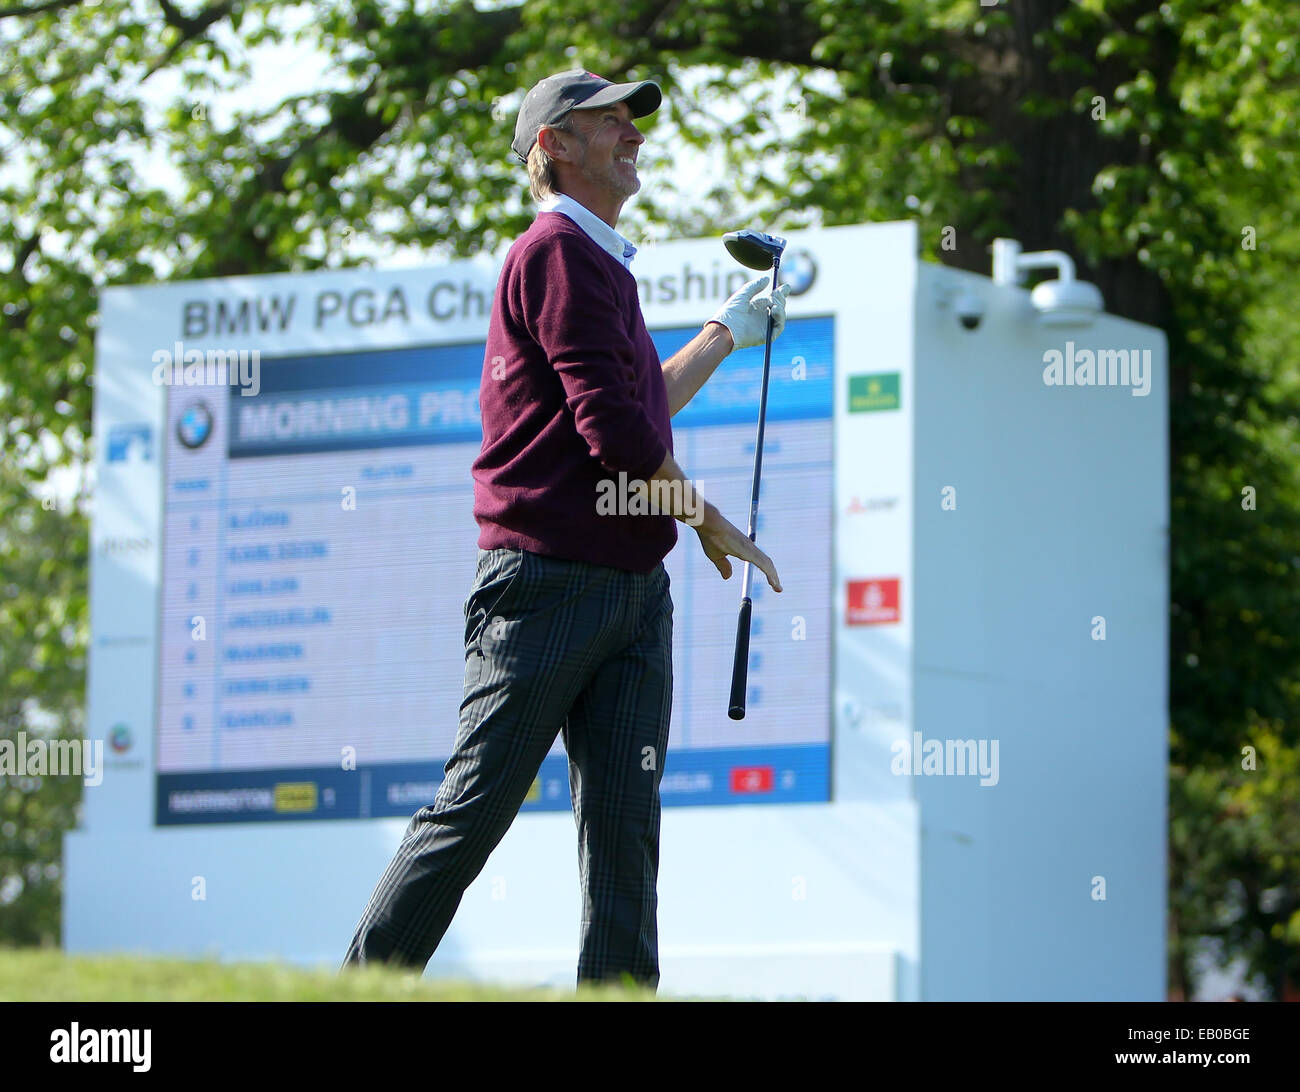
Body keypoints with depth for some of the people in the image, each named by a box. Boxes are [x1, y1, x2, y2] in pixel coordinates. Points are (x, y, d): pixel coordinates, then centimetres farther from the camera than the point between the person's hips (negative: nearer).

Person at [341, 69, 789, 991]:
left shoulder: (603, 262, 22)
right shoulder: (558, 252, -9)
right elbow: (618, 433, -17)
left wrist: (729, 333, 40)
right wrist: (712, 525, -5)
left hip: (635, 592, 9)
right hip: (546, 586, -9)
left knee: (625, 825, -1)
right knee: (473, 813, -7)